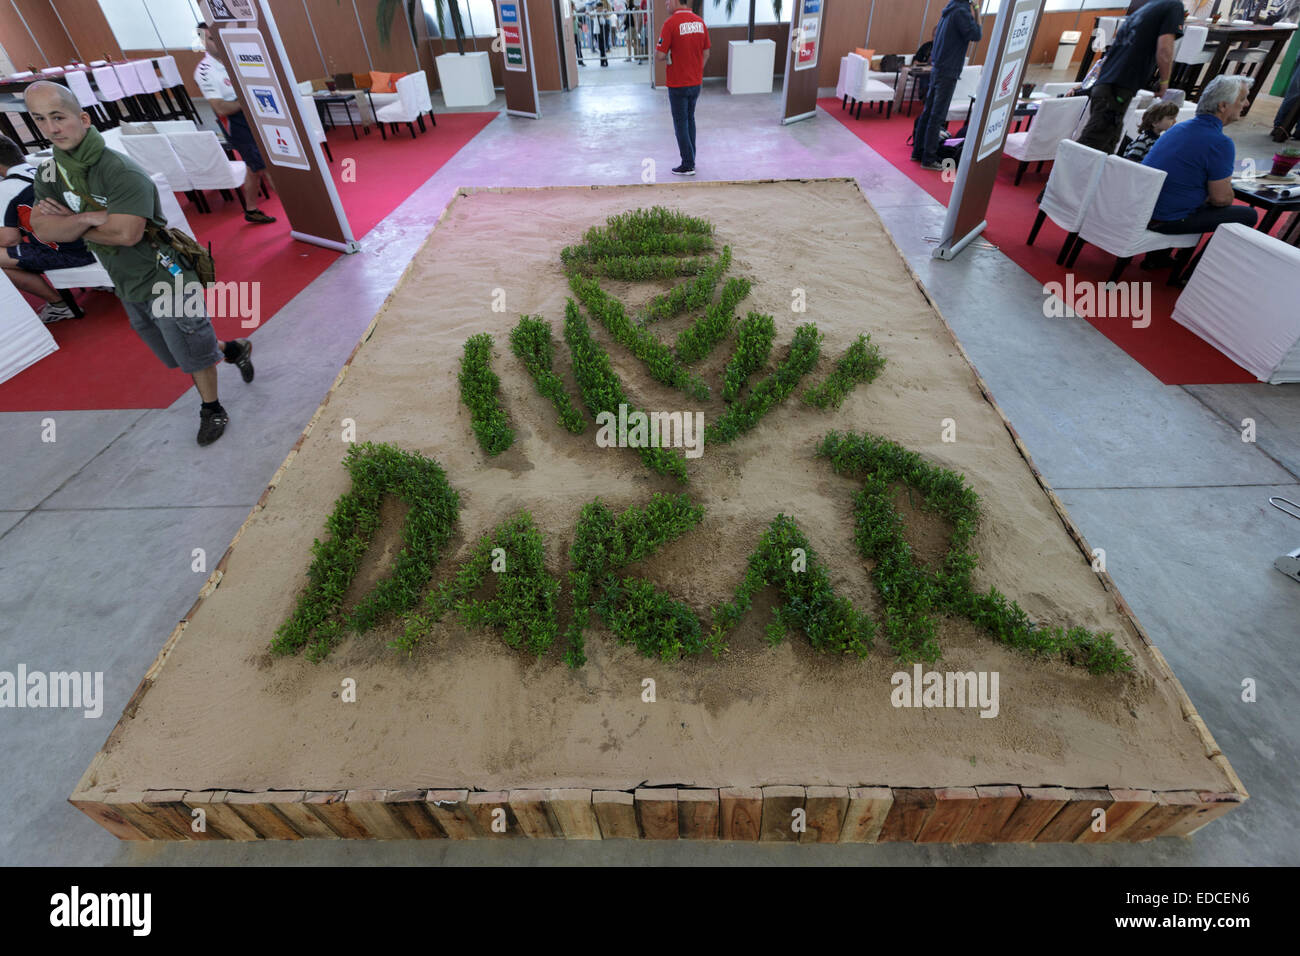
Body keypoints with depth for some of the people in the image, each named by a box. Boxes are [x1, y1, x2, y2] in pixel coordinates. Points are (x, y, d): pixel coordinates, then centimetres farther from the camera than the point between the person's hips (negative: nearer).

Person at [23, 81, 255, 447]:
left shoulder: (121, 172, -20)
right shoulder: (51, 173, 2)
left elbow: (127, 233, -28)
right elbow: (41, 229, -7)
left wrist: (68, 224, -14)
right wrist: (86, 219, -23)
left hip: (165, 280, -8)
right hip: (128, 288, 8)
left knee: (193, 353, 5)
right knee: (176, 355, 20)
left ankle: (212, 411, 24)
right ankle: (235, 350, 41)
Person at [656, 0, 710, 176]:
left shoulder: (670, 23, -16)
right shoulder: (700, 22, 4)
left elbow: (659, 57, -18)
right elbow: (706, 54, 10)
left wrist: (666, 55, 3)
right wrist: (697, 73, 19)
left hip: (678, 85, -6)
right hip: (696, 83, 6)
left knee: (681, 124, 3)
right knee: (690, 120, 19)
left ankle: (688, 166, 4)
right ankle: (690, 159, 26)